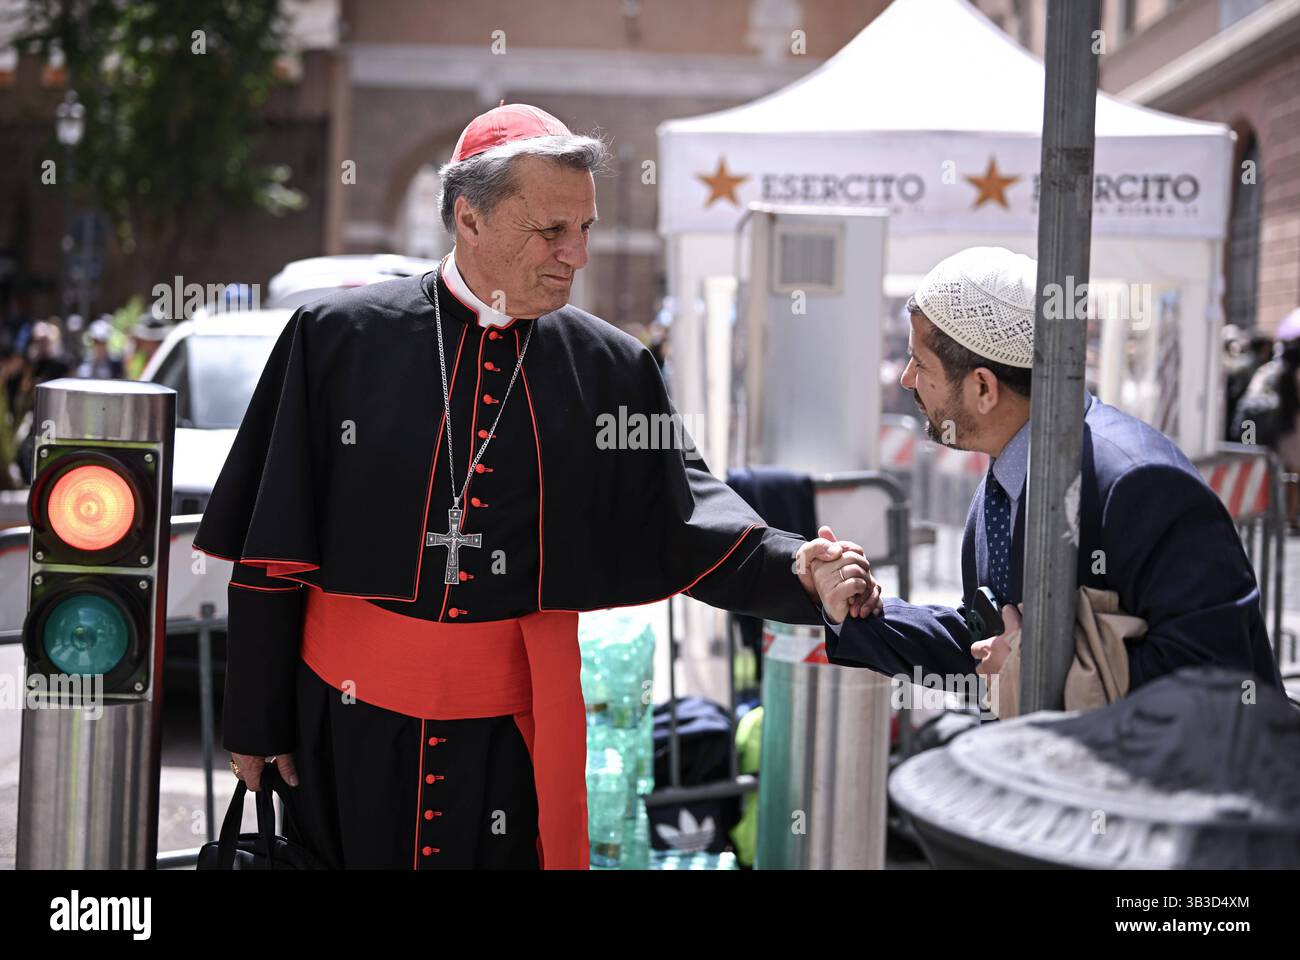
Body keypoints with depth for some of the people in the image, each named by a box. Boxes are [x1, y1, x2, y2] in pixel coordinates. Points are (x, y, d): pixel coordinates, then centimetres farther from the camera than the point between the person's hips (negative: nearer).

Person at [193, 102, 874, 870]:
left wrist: (793, 567, -22)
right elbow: (273, 548, -1)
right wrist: (256, 722, 2)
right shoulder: (341, 338, -5)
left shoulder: (609, 367, 1)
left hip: (514, 728, 1)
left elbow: (684, 519, -1)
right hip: (349, 721, -1)